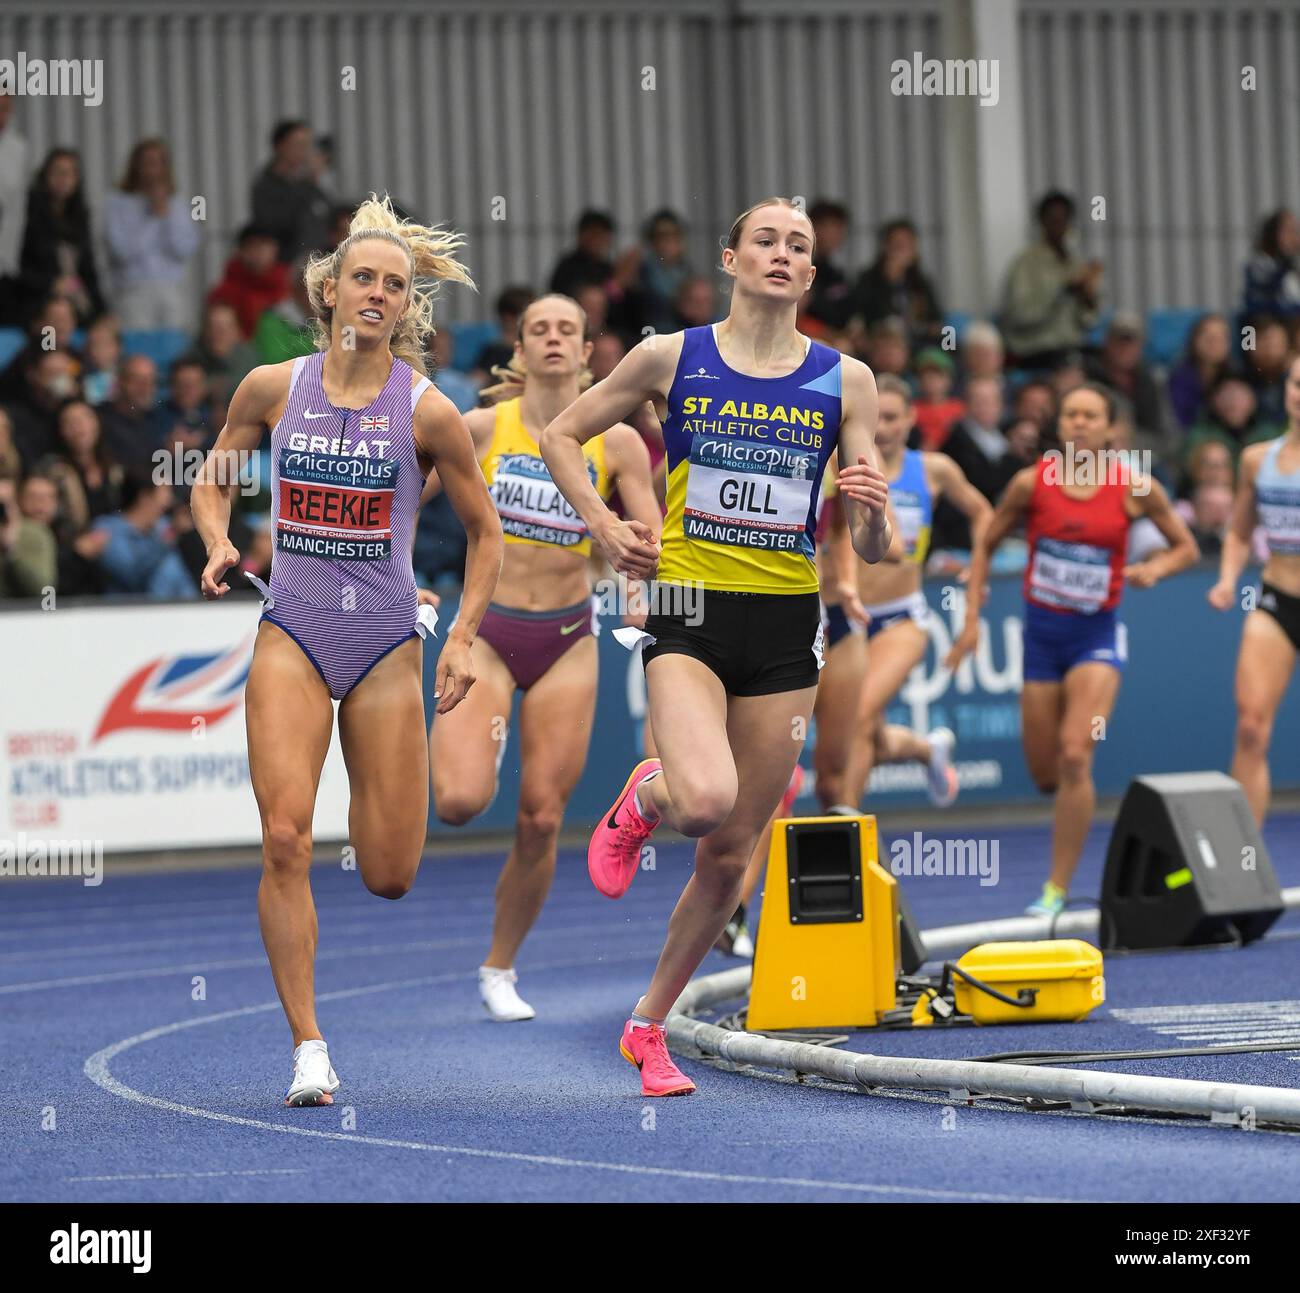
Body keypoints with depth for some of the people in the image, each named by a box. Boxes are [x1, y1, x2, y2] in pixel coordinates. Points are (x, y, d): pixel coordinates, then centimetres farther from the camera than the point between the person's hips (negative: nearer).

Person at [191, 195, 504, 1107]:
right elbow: (211, 483, 16)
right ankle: (309, 1049, -10)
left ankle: (378, 802, 39)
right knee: (285, 838, -17)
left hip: (386, 644, 0)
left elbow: (485, 533, 7)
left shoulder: (426, 411, -4)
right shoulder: (274, 388, 0)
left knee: (390, 877, 1)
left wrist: (462, 640, -2)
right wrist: (220, 546, -4)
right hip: (292, 636, 0)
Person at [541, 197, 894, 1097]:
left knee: (732, 851, 6)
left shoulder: (844, 380, 3)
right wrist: (604, 526, -2)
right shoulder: (672, 358, 0)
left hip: (787, 624, 2)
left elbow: (873, 551, 3)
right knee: (704, 798, -28)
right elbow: (562, 435, 13)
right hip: (690, 615, -2)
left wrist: (872, 513, -20)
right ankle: (642, 802, 10)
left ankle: (649, 1025, 24)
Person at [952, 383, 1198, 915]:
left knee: (1075, 756, -19)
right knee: (1044, 773, 7)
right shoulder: (1032, 483, -6)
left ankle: (1058, 891, -13)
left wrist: (1155, 568, -15)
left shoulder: (1136, 488, -7)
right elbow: (986, 545, 7)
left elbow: (1185, 546, 6)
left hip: (1097, 632, -2)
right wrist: (972, 619, 0)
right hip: (1042, 631, 2)